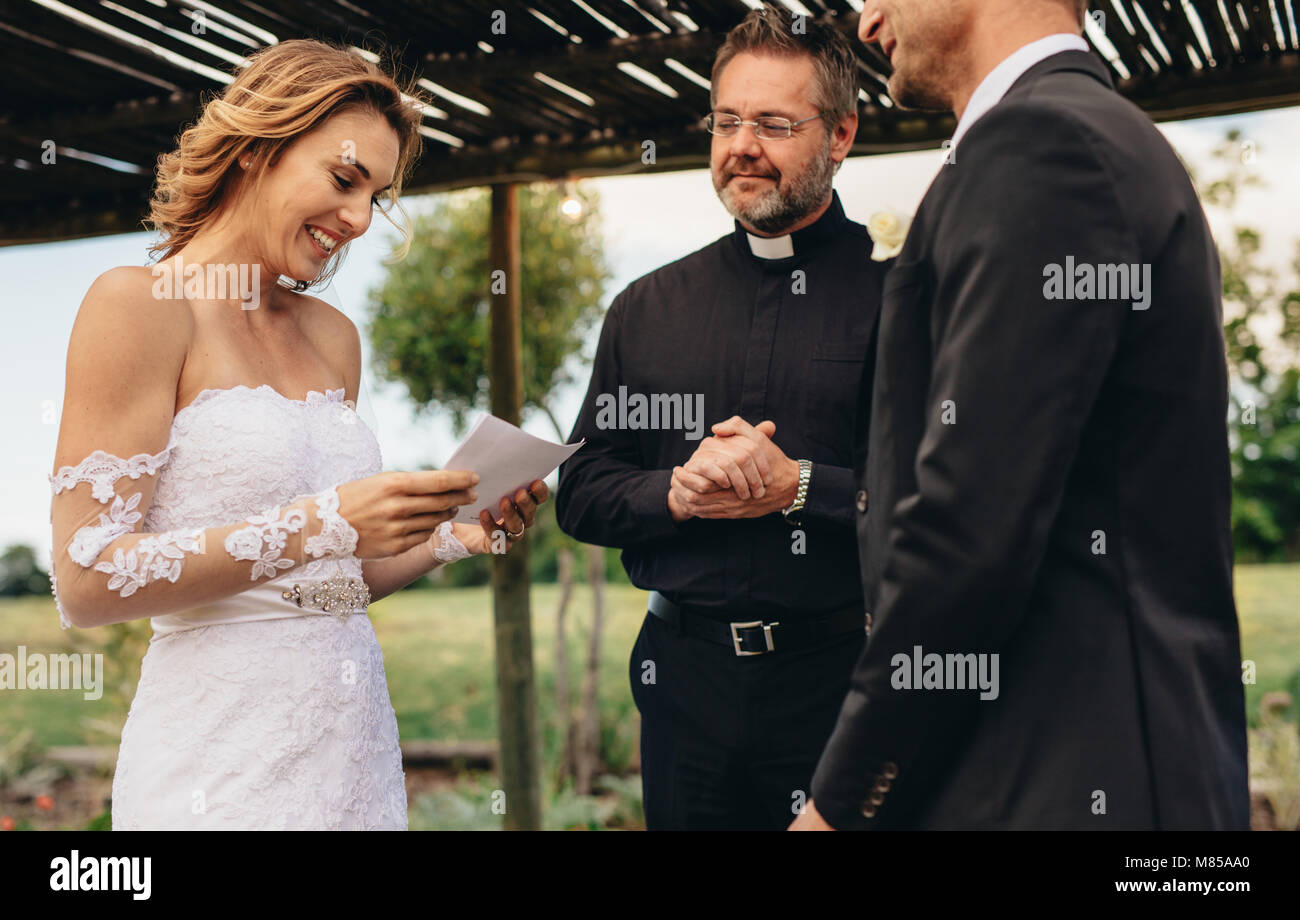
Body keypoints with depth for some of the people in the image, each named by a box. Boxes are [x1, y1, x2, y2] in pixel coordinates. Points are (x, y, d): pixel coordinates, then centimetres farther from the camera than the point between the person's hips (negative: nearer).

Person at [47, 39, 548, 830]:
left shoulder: (332, 335, 11)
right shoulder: (139, 305, -8)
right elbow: (87, 580, -14)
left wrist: (454, 540, 0)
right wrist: (320, 524, -21)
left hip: (356, 742, 7)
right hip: (222, 760, -7)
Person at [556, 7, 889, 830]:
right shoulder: (646, 308, 10)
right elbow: (581, 496, 10)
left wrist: (798, 487, -17)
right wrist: (676, 492, -9)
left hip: (844, 676, -3)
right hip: (686, 677, 4)